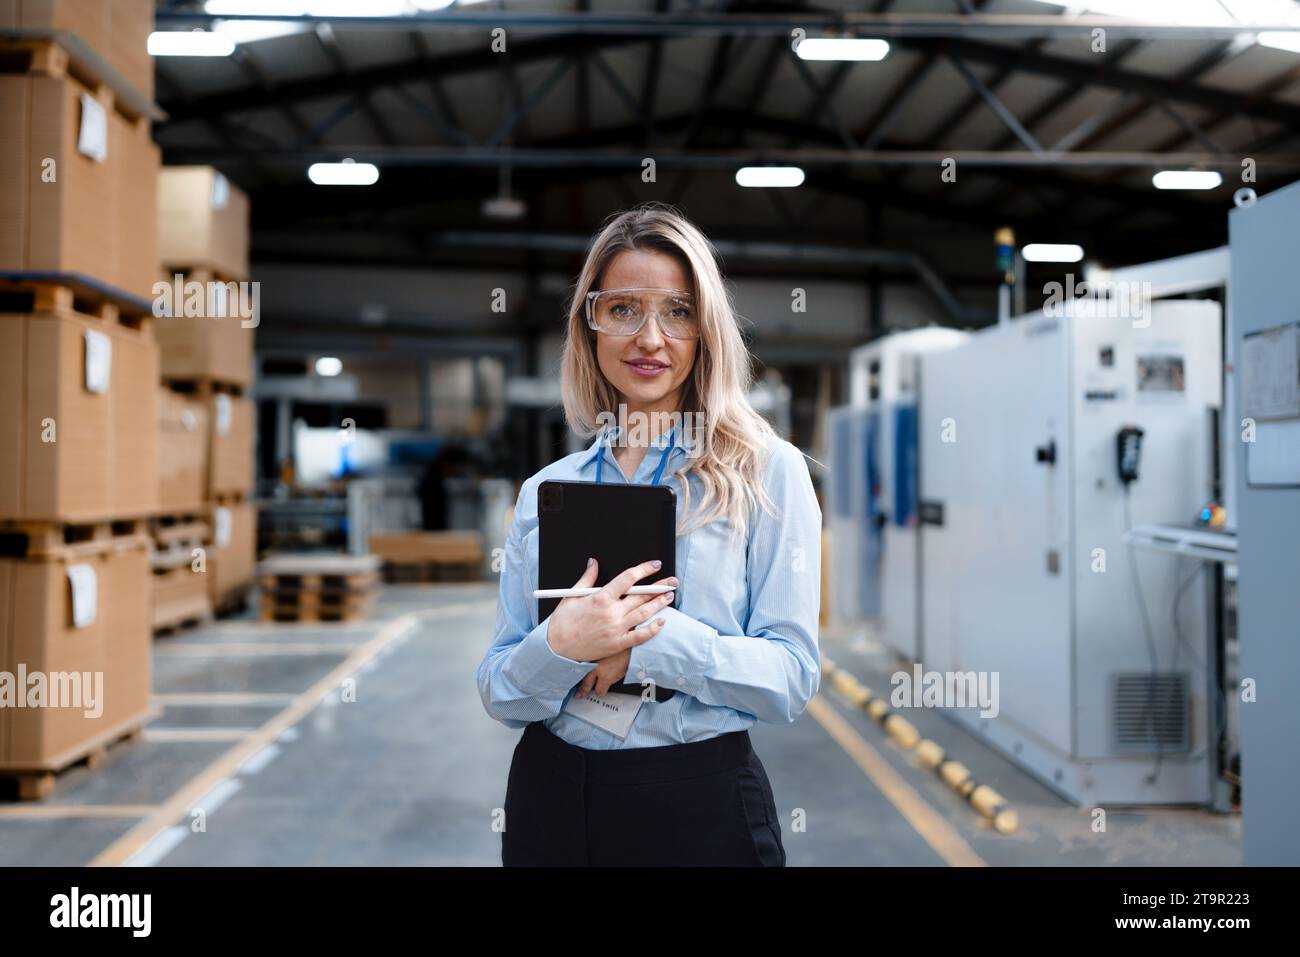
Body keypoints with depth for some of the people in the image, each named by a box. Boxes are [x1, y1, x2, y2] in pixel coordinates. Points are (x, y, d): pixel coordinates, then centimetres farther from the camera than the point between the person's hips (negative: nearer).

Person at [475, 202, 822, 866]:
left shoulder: (767, 472, -5)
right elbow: (498, 694, 2)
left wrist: (649, 637, -22)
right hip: (552, 797, 3)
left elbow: (791, 675, -10)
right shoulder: (546, 489, 5)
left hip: (701, 805, -3)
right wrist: (560, 648, -18)